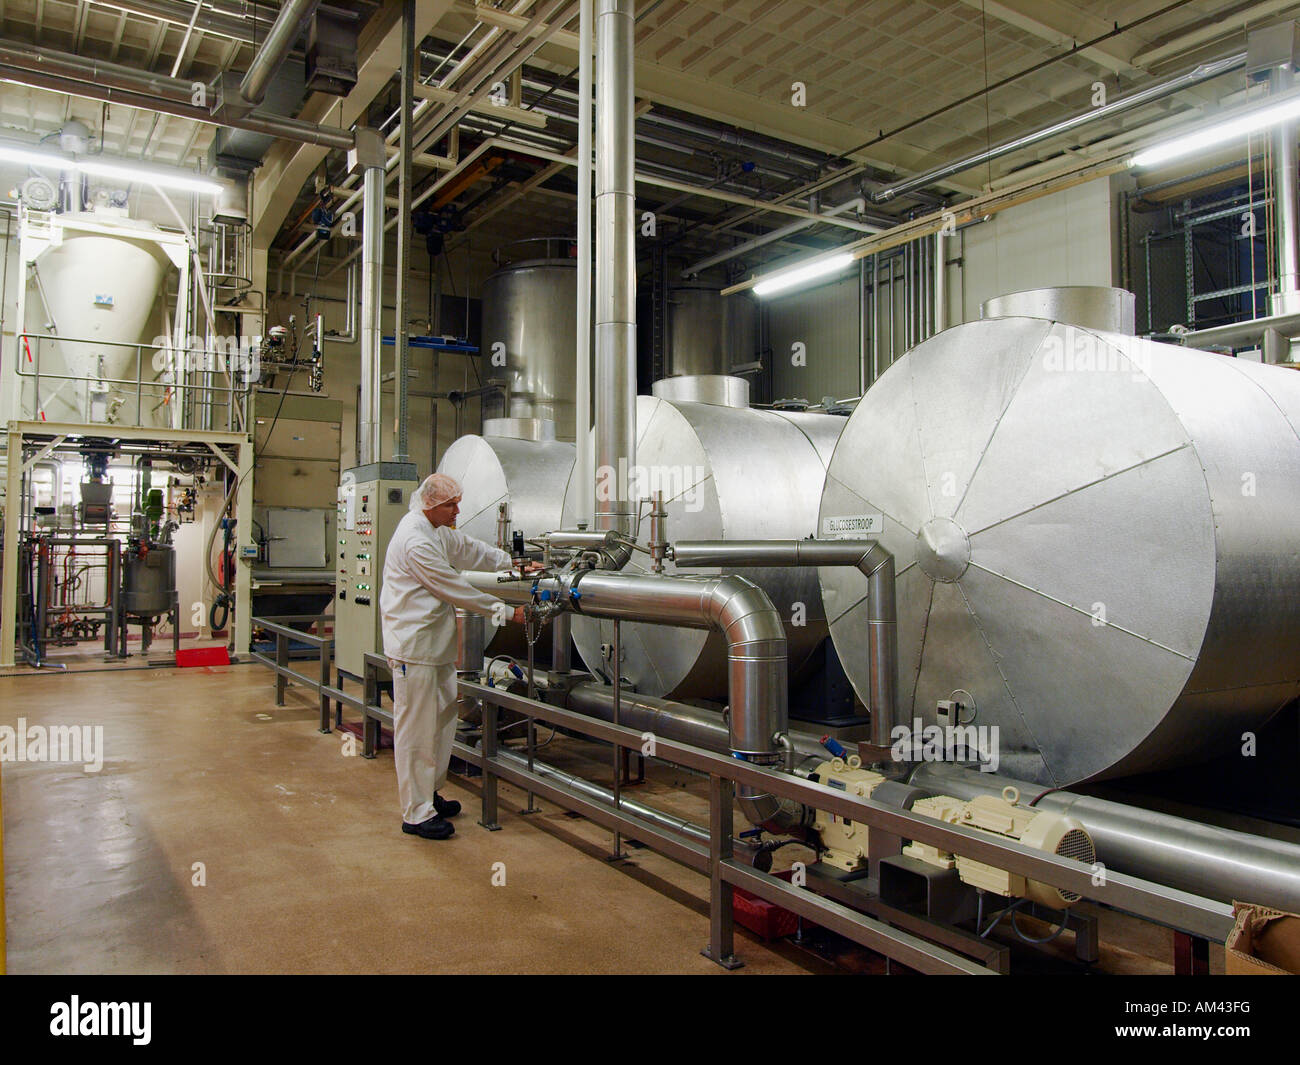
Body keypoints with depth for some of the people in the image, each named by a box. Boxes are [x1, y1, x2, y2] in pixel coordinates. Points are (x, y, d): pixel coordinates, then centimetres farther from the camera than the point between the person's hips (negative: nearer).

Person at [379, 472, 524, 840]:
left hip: (436, 645, 10)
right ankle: (416, 814, 4)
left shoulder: (438, 531, 12)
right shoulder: (415, 540, -20)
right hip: (414, 647, -10)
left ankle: (428, 794, 29)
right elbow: (454, 588, -19)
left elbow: (470, 550, 26)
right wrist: (505, 611, -13)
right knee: (416, 728, -4)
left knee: (442, 721, 16)